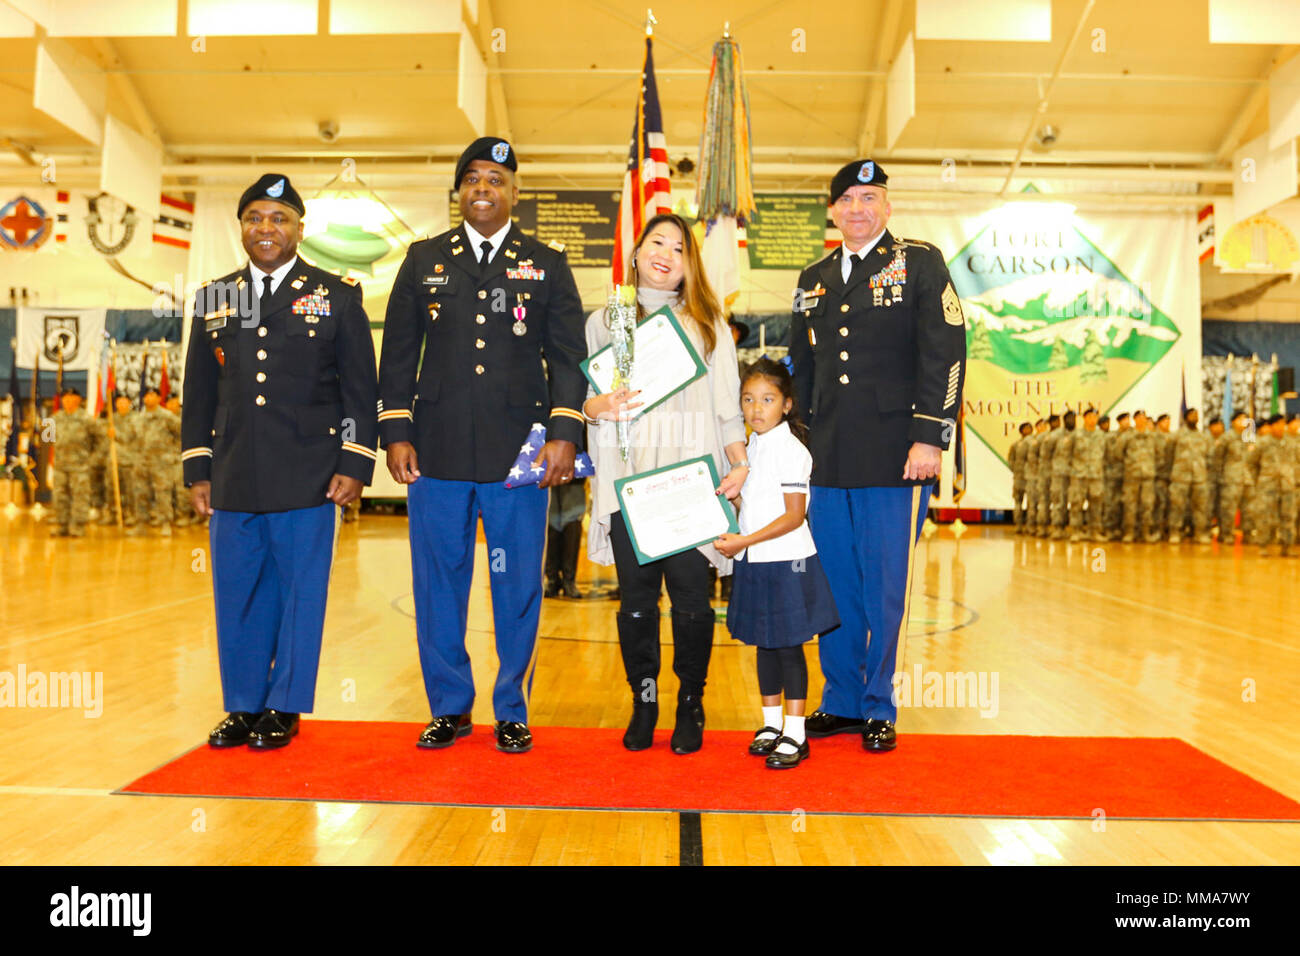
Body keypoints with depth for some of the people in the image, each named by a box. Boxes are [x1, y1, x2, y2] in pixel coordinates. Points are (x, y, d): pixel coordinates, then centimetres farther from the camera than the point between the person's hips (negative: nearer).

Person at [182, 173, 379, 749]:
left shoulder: (337, 297, 4)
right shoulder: (213, 300, 13)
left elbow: (360, 389, 1)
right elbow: (199, 394, 14)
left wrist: (355, 464, -7)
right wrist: (197, 470, 9)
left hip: (308, 481, -3)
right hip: (233, 483, 4)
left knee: (301, 594, 3)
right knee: (238, 597, 10)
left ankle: (284, 708, 17)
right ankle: (242, 706, 25)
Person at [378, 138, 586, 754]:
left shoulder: (547, 265, 10)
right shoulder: (424, 260, 13)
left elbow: (567, 354, 4)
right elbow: (398, 351, 11)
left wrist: (564, 432, -7)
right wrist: (396, 433, 3)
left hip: (519, 454, -1)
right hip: (437, 453, 2)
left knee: (518, 589, 4)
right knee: (438, 586, 7)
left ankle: (512, 713, 19)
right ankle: (449, 708, 24)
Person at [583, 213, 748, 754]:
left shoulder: (708, 323, 15)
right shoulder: (603, 321, 16)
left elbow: (727, 402, 11)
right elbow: (580, 395, 13)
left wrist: (740, 462, -2)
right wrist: (597, 406, -10)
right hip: (626, 480, 1)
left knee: (691, 597, -2)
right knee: (636, 598, 3)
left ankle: (690, 707, 15)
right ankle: (643, 703, 19)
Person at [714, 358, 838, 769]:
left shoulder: (791, 450, -14)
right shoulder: (748, 448, 10)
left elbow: (794, 516, -18)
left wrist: (745, 541, -21)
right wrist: (726, 529, 4)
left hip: (786, 562, -7)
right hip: (753, 564, 7)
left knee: (788, 644, 0)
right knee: (764, 643, 15)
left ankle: (795, 734, 11)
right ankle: (771, 723, 28)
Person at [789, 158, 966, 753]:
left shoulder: (920, 263, 4)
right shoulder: (814, 280, 17)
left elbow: (946, 352, -5)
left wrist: (930, 437, -13)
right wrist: (799, 440, 16)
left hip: (895, 459, -4)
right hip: (828, 463, 5)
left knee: (885, 590, 2)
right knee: (834, 588, 10)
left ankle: (879, 708, 18)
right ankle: (841, 702, 24)